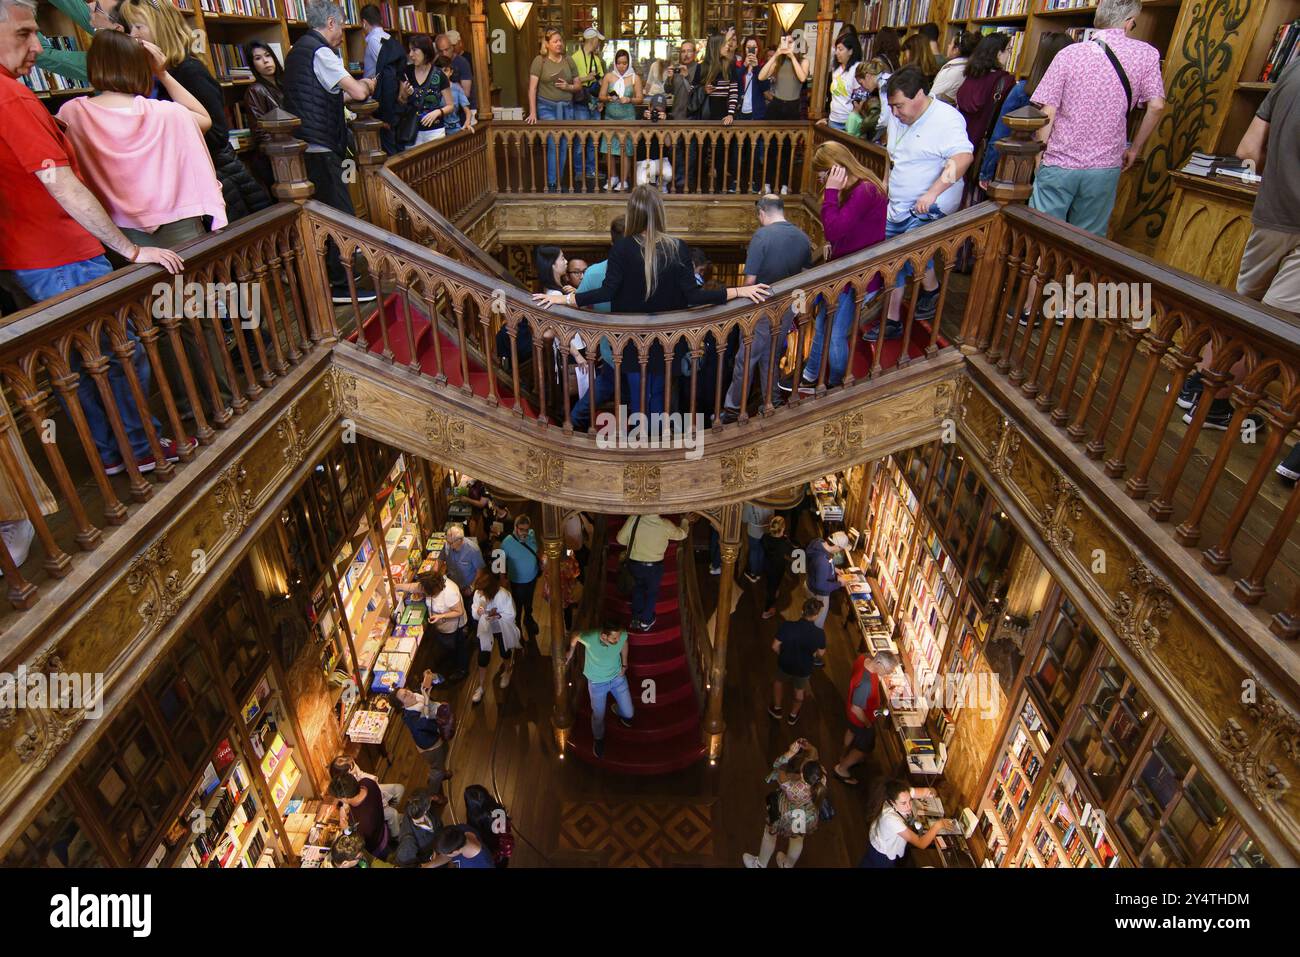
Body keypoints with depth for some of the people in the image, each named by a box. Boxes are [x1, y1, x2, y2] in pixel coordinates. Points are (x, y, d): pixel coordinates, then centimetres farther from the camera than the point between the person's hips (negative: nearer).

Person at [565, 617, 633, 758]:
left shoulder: (622, 635, -31)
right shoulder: (589, 638, -38)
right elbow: (575, 635, -12)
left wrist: (624, 664, 1)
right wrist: (571, 651, 5)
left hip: (617, 677, 2)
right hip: (597, 682, -2)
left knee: (628, 714, 12)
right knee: (599, 716, 17)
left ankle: (617, 710, 50)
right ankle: (599, 739, 51)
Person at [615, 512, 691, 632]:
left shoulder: (634, 519, -18)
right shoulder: (665, 525, -18)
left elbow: (620, 539, -8)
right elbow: (681, 534, 2)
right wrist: (686, 521, 21)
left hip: (634, 563, 2)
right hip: (654, 566, -2)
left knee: (638, 588, 28)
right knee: (652, 592, 22)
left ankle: (636, 619, 38)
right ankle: (646, 622, 35)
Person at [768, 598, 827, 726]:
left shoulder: (787, 626, -30)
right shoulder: (819, 633, -28)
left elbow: (775, 646, -17)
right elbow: (820, 654, -10)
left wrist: (783, 656, 4)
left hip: (785, 663, 0)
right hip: (804, 668, 0)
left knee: (779, 681, 34)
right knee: (800, 690, 31)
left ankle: (776, 709, 52)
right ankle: (793, 716, 54)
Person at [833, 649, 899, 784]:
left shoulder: (864, 658, -21)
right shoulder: (866, 683, -45)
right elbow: (856, 709, -33)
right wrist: (868, 724, -15)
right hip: (861, 717, -8)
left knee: (852, 731, 33)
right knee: (866, 746, 18)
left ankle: (845, 756, 59)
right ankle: (841, 769, 37)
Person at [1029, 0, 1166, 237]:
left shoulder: (1070, 53, -4)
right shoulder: (1147, 54, 0)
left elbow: (1047, 113, -7)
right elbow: (1156, 106, -2)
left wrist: (1039, 156, 2)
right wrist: (1134, 149, 12)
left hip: (1059, 165, -1)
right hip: (1105, 168, 2)